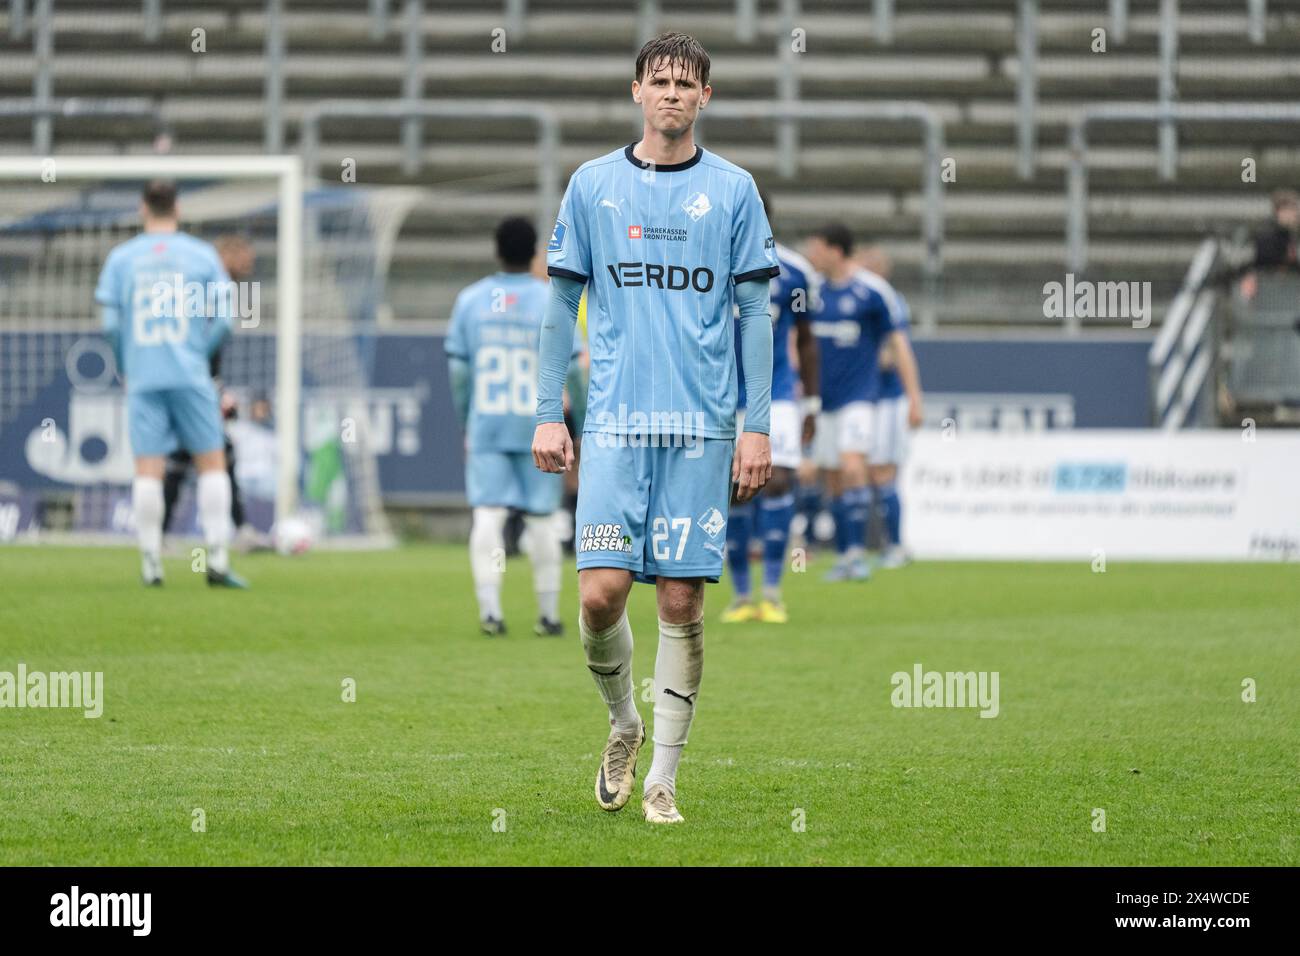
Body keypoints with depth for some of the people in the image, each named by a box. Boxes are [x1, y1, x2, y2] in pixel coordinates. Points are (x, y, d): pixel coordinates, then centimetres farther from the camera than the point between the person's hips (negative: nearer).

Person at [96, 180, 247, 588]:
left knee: (148, 469, 0)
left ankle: (151, 563, -3)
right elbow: (222, 320, 0)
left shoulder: (120, 258, 6)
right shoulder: (202, 254, 4)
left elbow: (110, 322, 2)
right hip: (191, 377, -1)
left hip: (143, 380, 1)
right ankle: (217, 561, -3)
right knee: (212, 462, 5)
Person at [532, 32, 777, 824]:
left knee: (682, 602, -1)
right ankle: (623, 722, 18)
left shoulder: (733, 189, 5)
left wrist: (757, 426, -1)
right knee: (602, 593, -10)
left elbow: (755, 312, 6)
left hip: (703, 426, 0)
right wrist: (549, 415, 4)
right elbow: (563, 305, 10)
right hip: (616, 424, 0)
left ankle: (662, 779, 6)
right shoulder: (592, 185, 7)